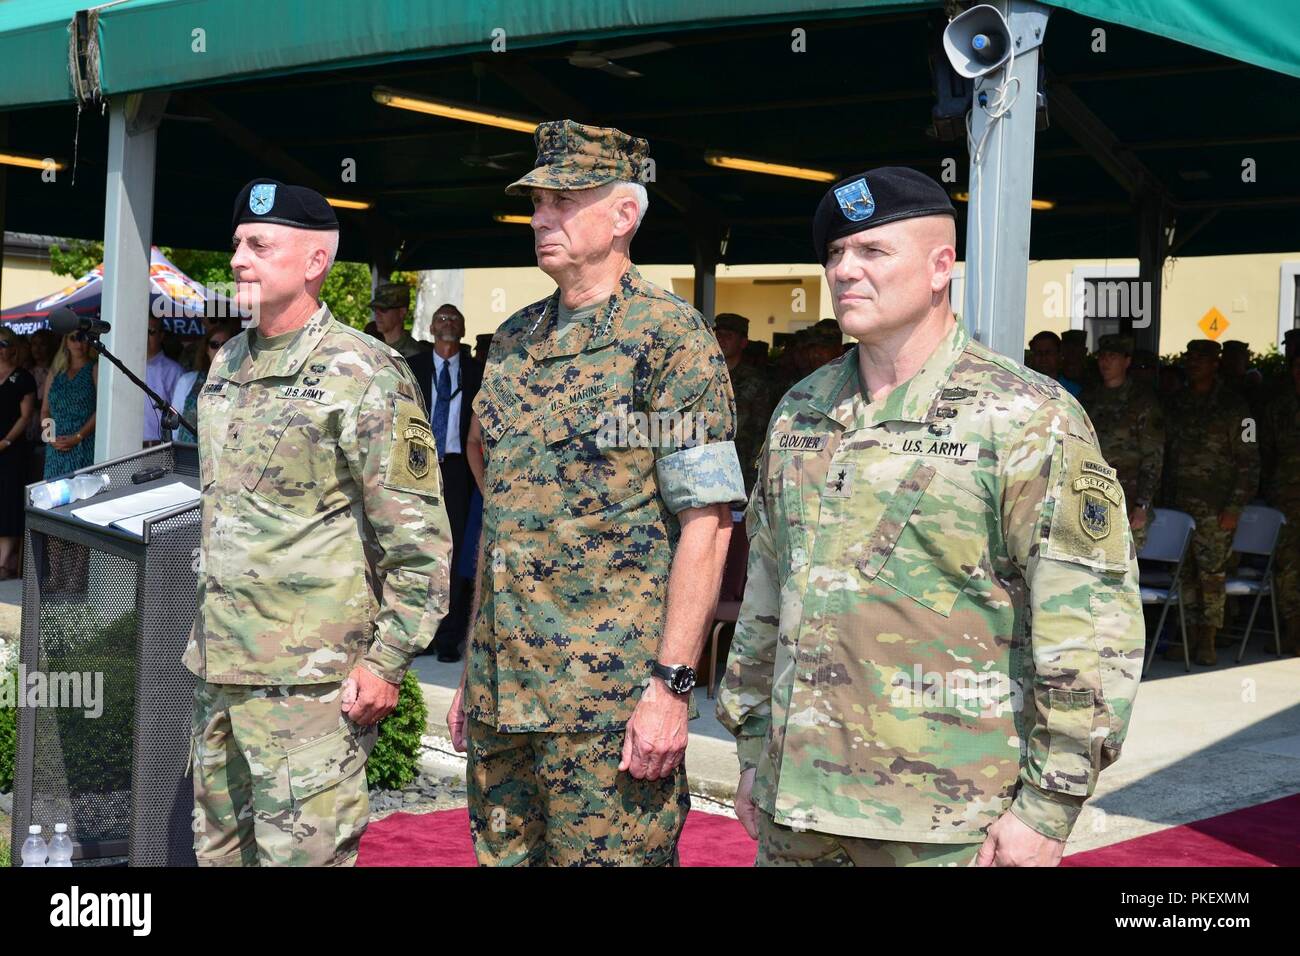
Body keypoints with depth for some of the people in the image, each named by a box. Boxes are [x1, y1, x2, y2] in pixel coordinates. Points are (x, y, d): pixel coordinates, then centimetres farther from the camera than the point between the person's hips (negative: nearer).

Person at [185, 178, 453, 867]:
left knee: (301, 851, -5)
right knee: (219, 848, 16)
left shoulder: (364, 374, -12)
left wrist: (387, 661, -15)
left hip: (309, 679, -8)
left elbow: (419, 538, -13)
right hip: (218, 667, 8)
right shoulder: (227, 364, 13)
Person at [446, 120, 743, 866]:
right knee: (502, 852, 13)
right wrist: (475, 674, 17)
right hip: (504, 688, 7)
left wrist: (671, 686, -17)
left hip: (613, 699, -7)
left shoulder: (670, 337, -8)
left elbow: (706, 523, -12)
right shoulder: (515, 342, 14)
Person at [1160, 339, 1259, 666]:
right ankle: (1191, 636, 15)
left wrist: (1235, 508, -10)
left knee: (1212, 574, -3)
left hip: (1215, 508, -5)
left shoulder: (1233, 408, -3)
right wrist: (1163, 499, 10)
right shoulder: (1174, 404, 12)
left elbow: (1248, 462, -4)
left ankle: (1208, 642, 5)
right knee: (1184, 574, 6)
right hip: (1177, 504, 5)